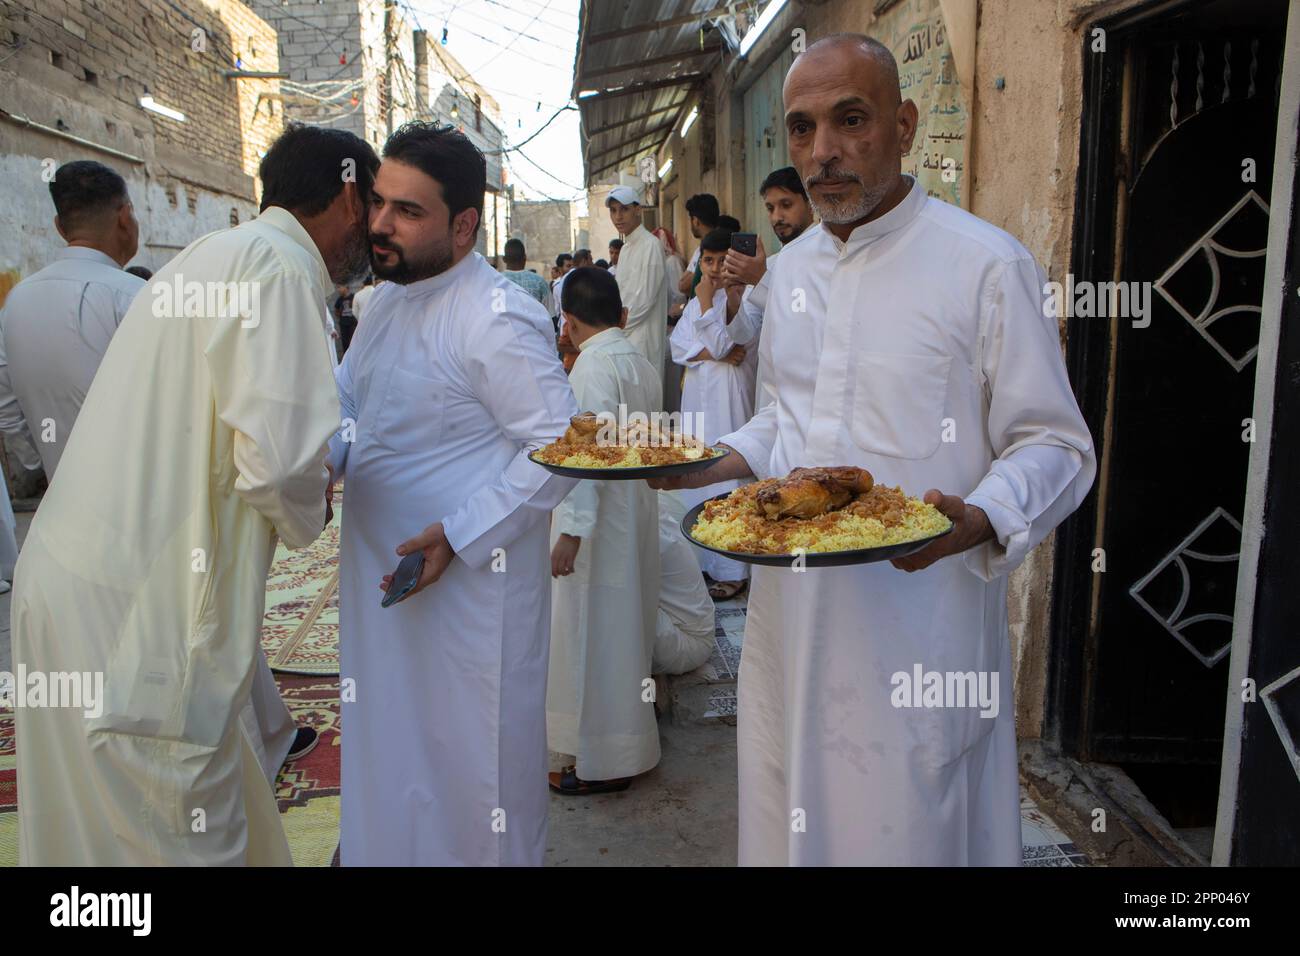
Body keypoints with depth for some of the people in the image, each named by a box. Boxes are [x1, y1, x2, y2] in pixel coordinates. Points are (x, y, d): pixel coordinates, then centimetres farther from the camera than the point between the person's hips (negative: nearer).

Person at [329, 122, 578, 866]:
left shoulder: (497, 321, -20)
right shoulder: (387, 300, 8)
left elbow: (560, 448, -22)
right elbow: (347, 401, 18)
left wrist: (458, 537, -23)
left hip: (469, 592, -8)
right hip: (383, 583, 9)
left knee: (471, 762, 9)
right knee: (391, 756, 24)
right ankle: (387, 853, 46)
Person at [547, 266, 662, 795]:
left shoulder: (593, 365, -17)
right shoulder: (643, 365, 8)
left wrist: (572, 529, -22)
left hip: (598, 523, -9)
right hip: (637, 514, 9)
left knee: (592, 636, 2)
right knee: (623, 628, 19)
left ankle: (599, 761, 14)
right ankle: (624, 745, 35)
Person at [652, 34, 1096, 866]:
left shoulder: (987, 264, -10)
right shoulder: (793, 267, 10)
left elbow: (1054, 448, -8)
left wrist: (977, 521, -26)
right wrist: (715, 462, 4)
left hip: (920, 621, -5)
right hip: (793, 612, 6)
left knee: (910, 830, 8)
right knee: (792, 825, 19)